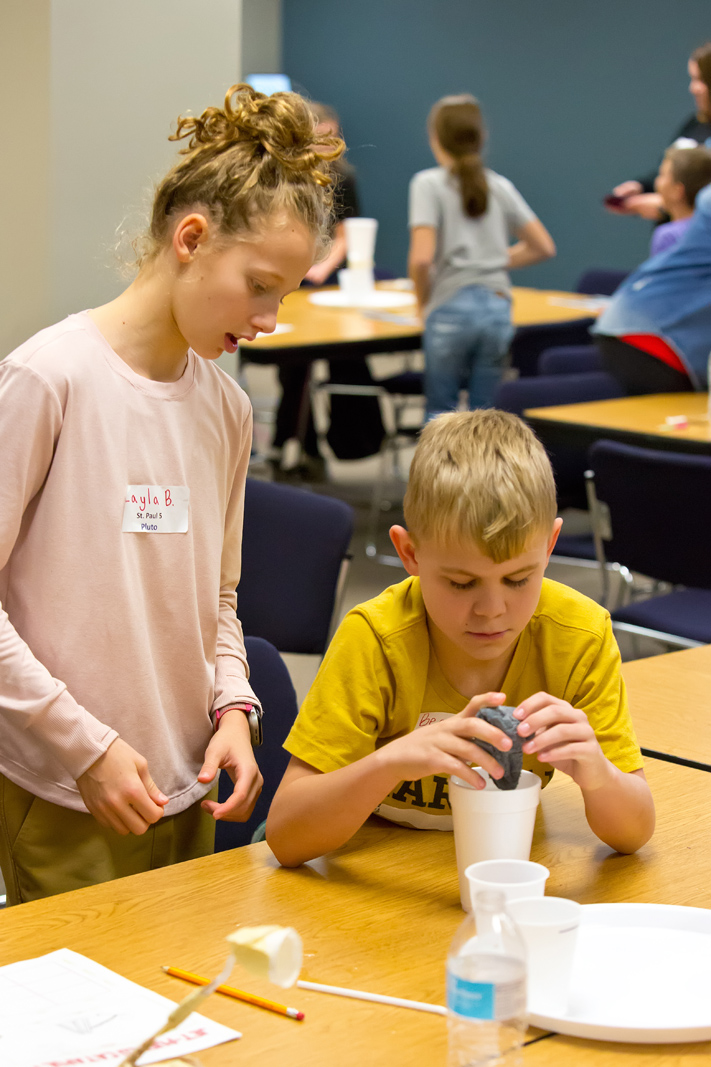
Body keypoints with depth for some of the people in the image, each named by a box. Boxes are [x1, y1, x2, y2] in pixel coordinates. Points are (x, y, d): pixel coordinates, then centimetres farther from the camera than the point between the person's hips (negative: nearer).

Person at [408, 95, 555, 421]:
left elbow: (421, 258, -15)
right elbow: (543, 246, 14)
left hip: (451, 309, -4)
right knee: (484, 411, 11)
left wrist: (423, 301, 1)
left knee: (441, 411, 8)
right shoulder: (500, 186, 10)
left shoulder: (429, 183, -4)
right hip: (498, 308, 4)